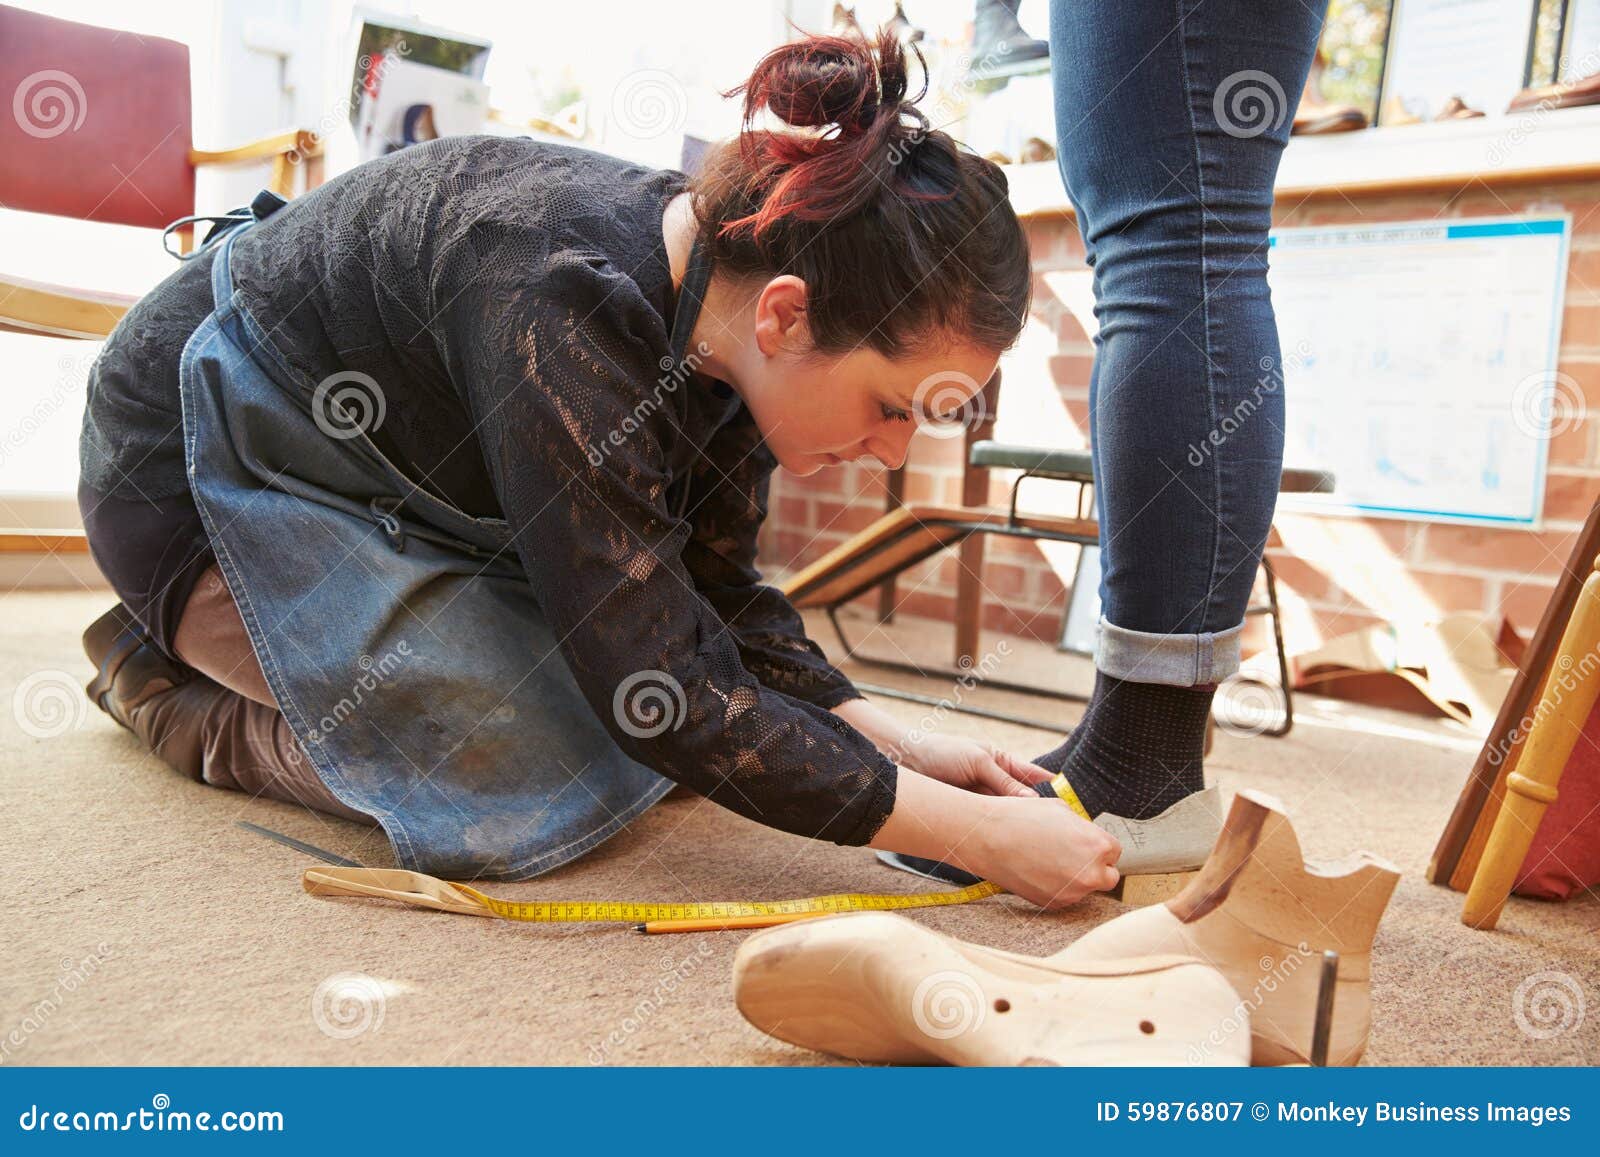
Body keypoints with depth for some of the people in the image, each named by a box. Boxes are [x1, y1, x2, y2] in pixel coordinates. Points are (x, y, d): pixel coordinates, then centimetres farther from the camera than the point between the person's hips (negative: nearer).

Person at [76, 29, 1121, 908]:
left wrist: (899, 748, -14)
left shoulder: (721, 316, -13)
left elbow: (717, 591, -3)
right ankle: (170, 679, 3)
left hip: (400, 476, 8)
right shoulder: (567, 309, -38)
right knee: (550, 791, -21)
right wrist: (973, 833, -31)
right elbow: (668, 690, -35)